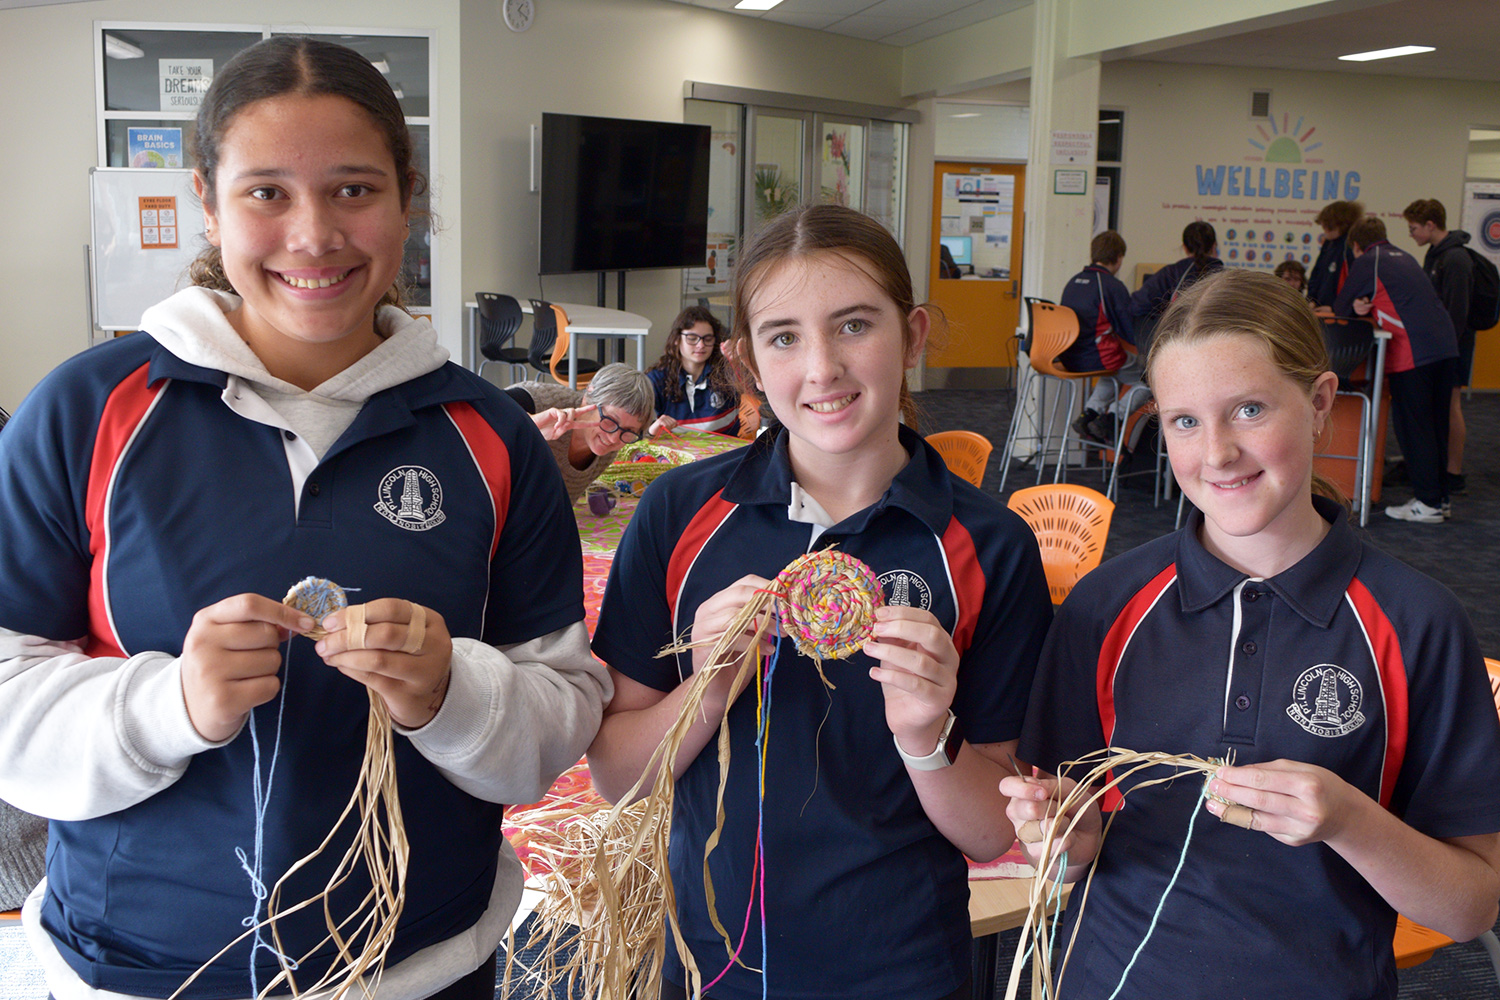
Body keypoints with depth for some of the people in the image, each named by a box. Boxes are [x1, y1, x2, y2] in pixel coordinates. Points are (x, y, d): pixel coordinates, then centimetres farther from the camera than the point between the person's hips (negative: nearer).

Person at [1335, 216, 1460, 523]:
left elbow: (1340, 308, 5)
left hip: (1413, 352, -8)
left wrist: (1355, 309, 25)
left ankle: (1428, 503, -2)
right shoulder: (1404, 258, 23)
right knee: (1436, 425, 13)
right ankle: (1440, 497, 19)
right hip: (1445, 345, 8)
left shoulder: (1366, 263, 0)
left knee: (1413, 426, -2)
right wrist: (1364, 308, 13)